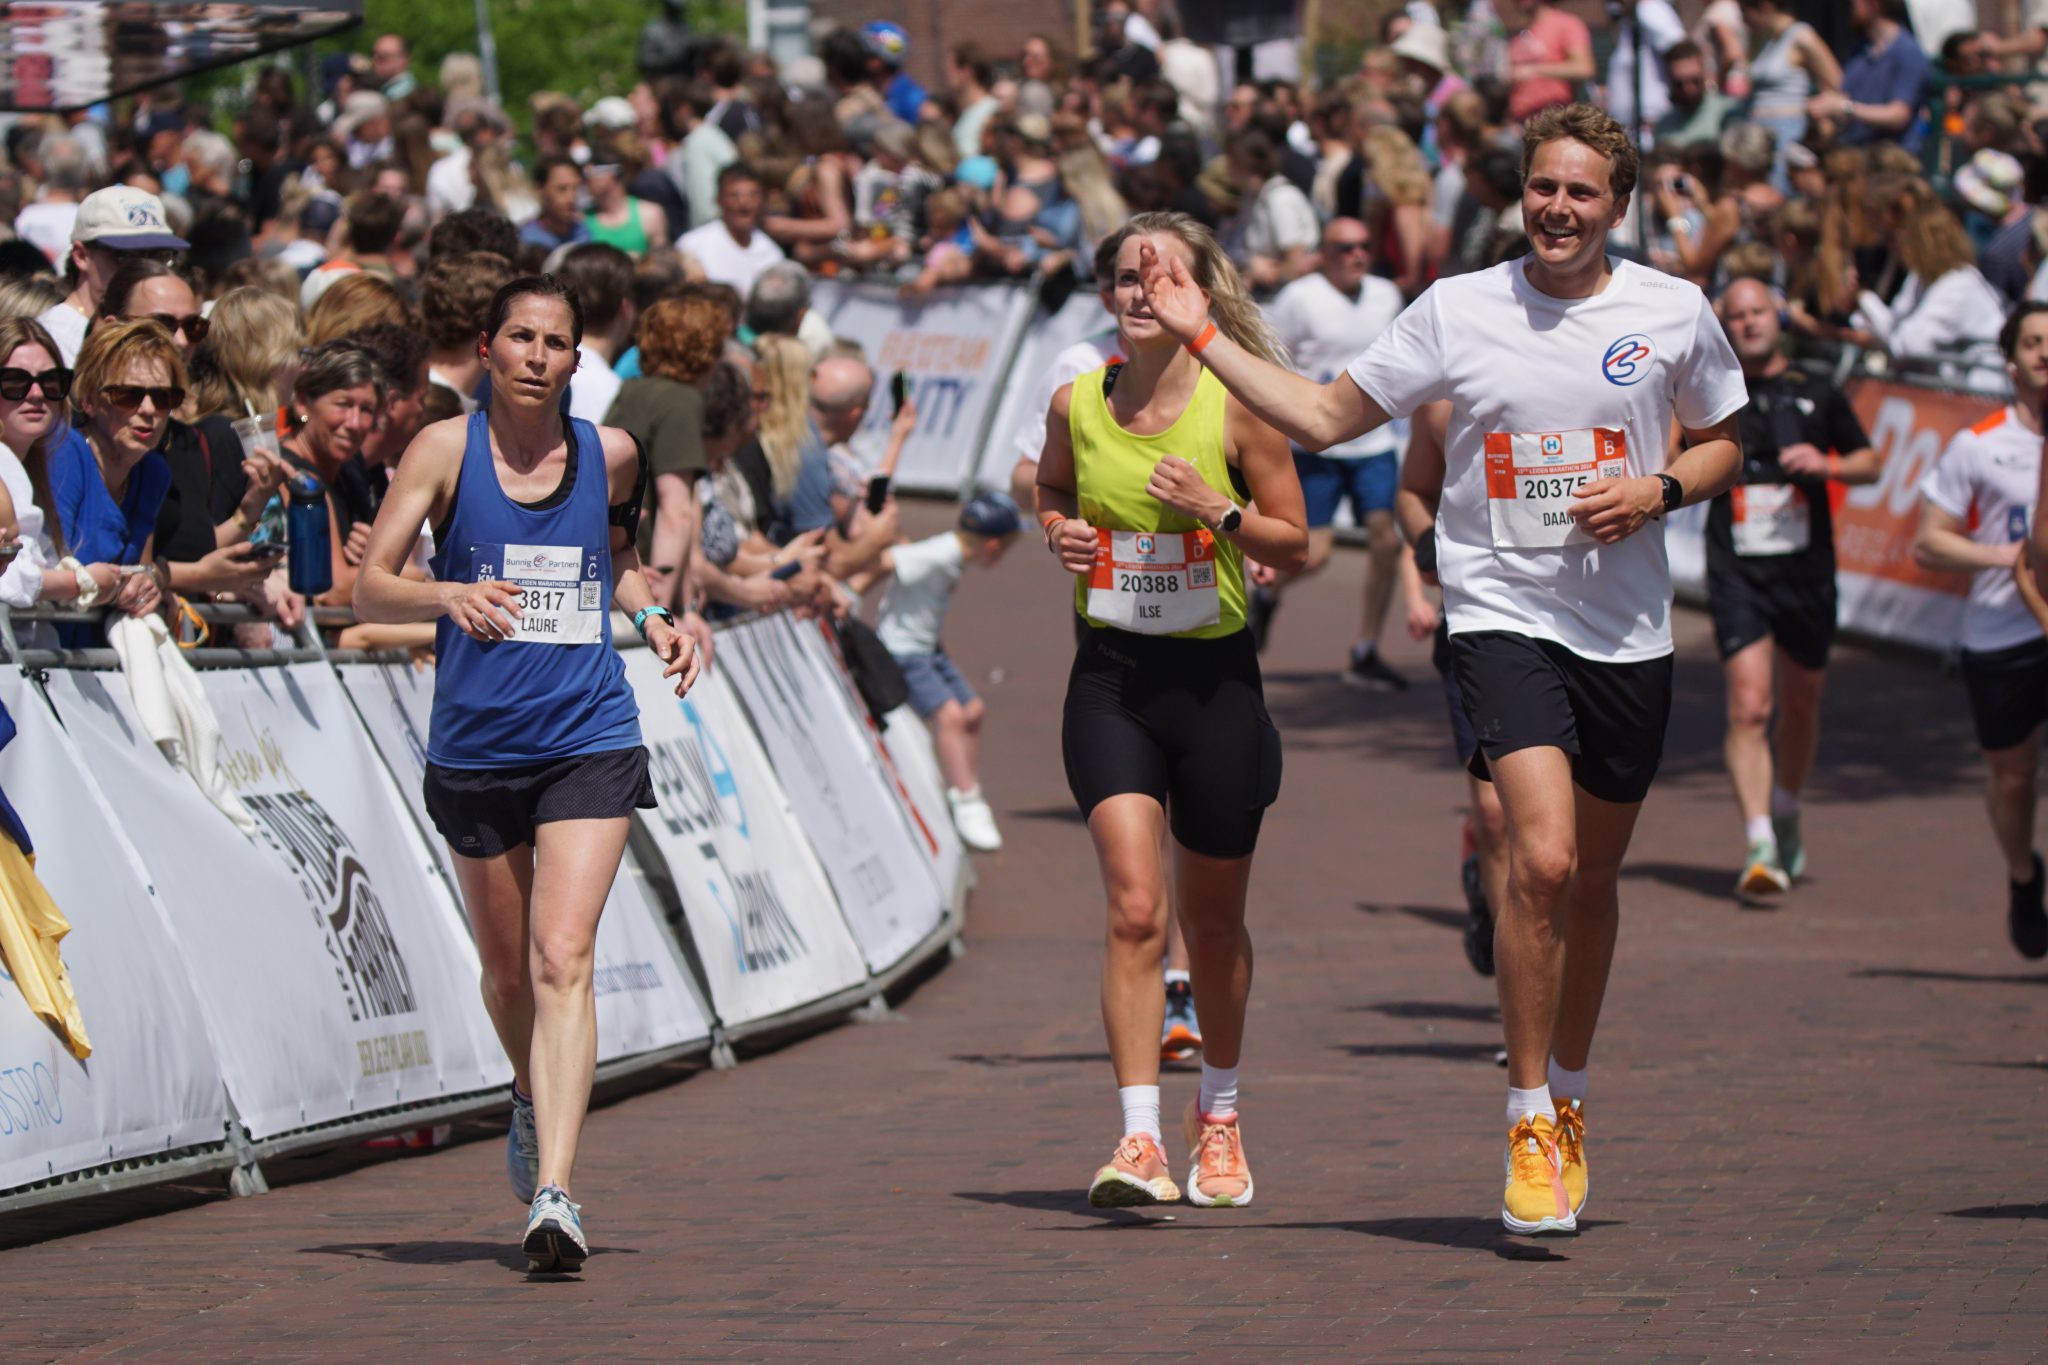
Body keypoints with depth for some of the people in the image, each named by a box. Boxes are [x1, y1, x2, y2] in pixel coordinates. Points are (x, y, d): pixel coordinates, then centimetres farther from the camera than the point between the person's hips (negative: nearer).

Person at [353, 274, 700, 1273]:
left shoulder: (608, 456, 5)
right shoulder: (446, 450, -2)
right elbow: (369, 591, -7)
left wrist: (652, 617, 8)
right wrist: (448, 595, -26)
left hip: (590, 741, 0)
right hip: (475, 743, 0)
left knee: (562, 958, -15)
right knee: (507, 972, 14)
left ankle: (553, 1192, -22)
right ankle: (533, 1100, 47)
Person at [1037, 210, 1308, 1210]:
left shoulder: (1237, 406, -7)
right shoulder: (1075, 403, -1)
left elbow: (1293, 546, -1)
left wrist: (1218, 510, -18)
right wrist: (1058, 535, -2)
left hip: (1214, 676, 0)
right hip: (1112, 677, 1)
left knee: (1213, 920, 12)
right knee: (1133, 909, -15)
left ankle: (1218, 1117, 35)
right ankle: (1140, 1141, -17)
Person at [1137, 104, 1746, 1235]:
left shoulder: (1674, 313, 2)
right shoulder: (1456, 310, 0)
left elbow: (1722, 445, 16)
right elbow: (1324, 418, 8)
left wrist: (1659, 490, -5)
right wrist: (1201, 338, 3)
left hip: (1627, 630, 2)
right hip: (1502, 613, -2)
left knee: (1594, 877, 13)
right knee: (1541, 857, -20)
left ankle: (1568, 1101, 33)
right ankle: (1527, 1123, -11)